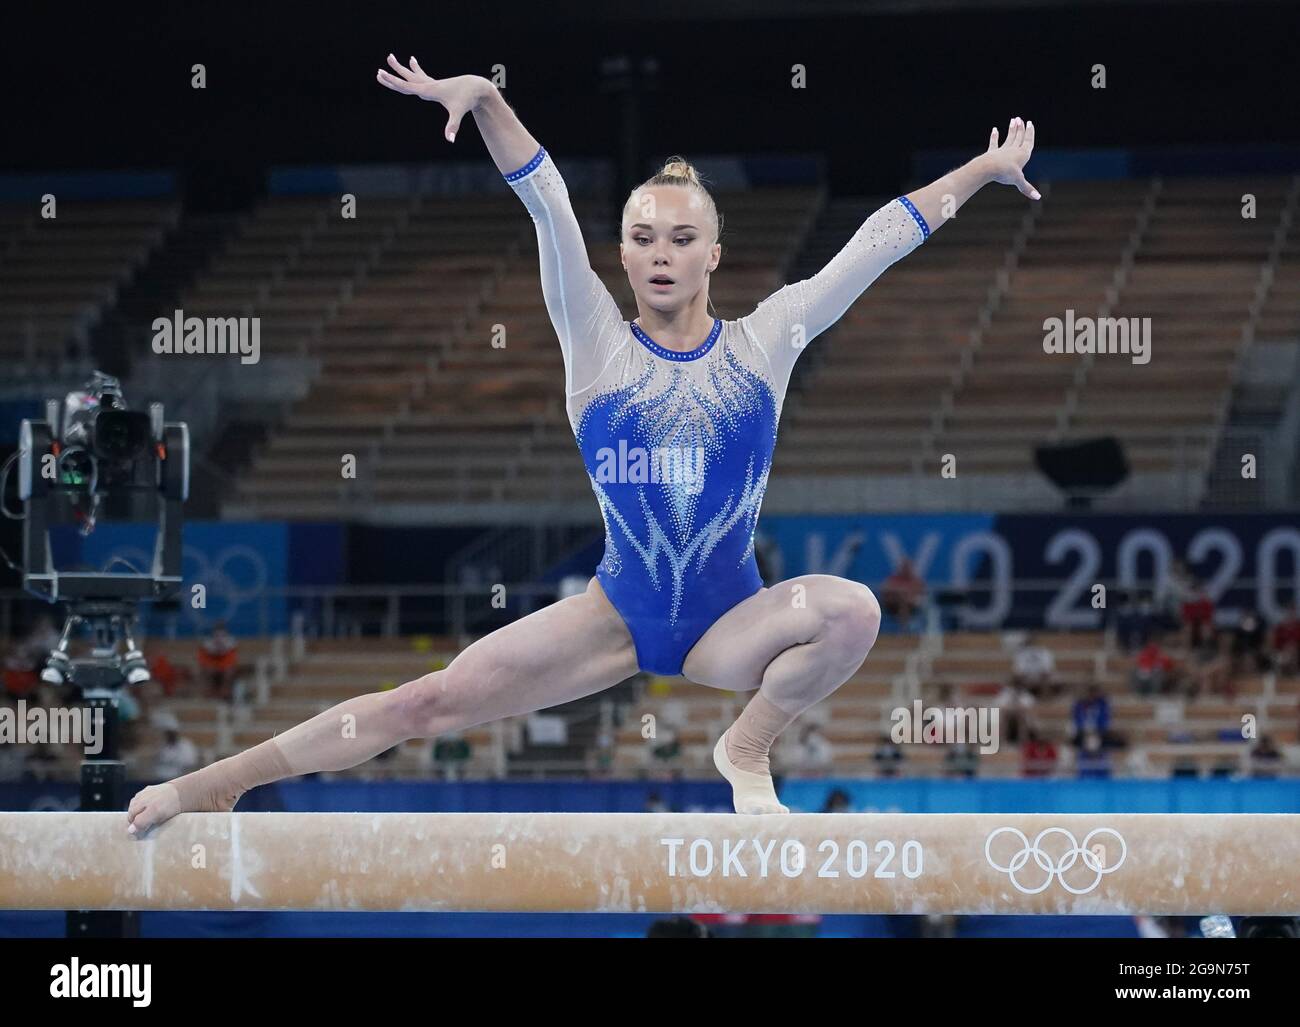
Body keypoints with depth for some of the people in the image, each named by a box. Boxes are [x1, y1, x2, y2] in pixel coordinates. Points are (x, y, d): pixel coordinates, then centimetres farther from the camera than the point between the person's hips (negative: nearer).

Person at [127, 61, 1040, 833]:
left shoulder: (764, 342, 2)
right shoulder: (599, 344, -1)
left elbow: (881, 239, 4)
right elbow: (548, 206, -11)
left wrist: (986, 170, 6)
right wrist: (485, 101, -23)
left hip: (730, 624, 0)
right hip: (620, 616, 0)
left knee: (853, 611, -31)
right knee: (432, 700, -11)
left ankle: (748, 749, -7)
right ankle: (211, 785, -3)